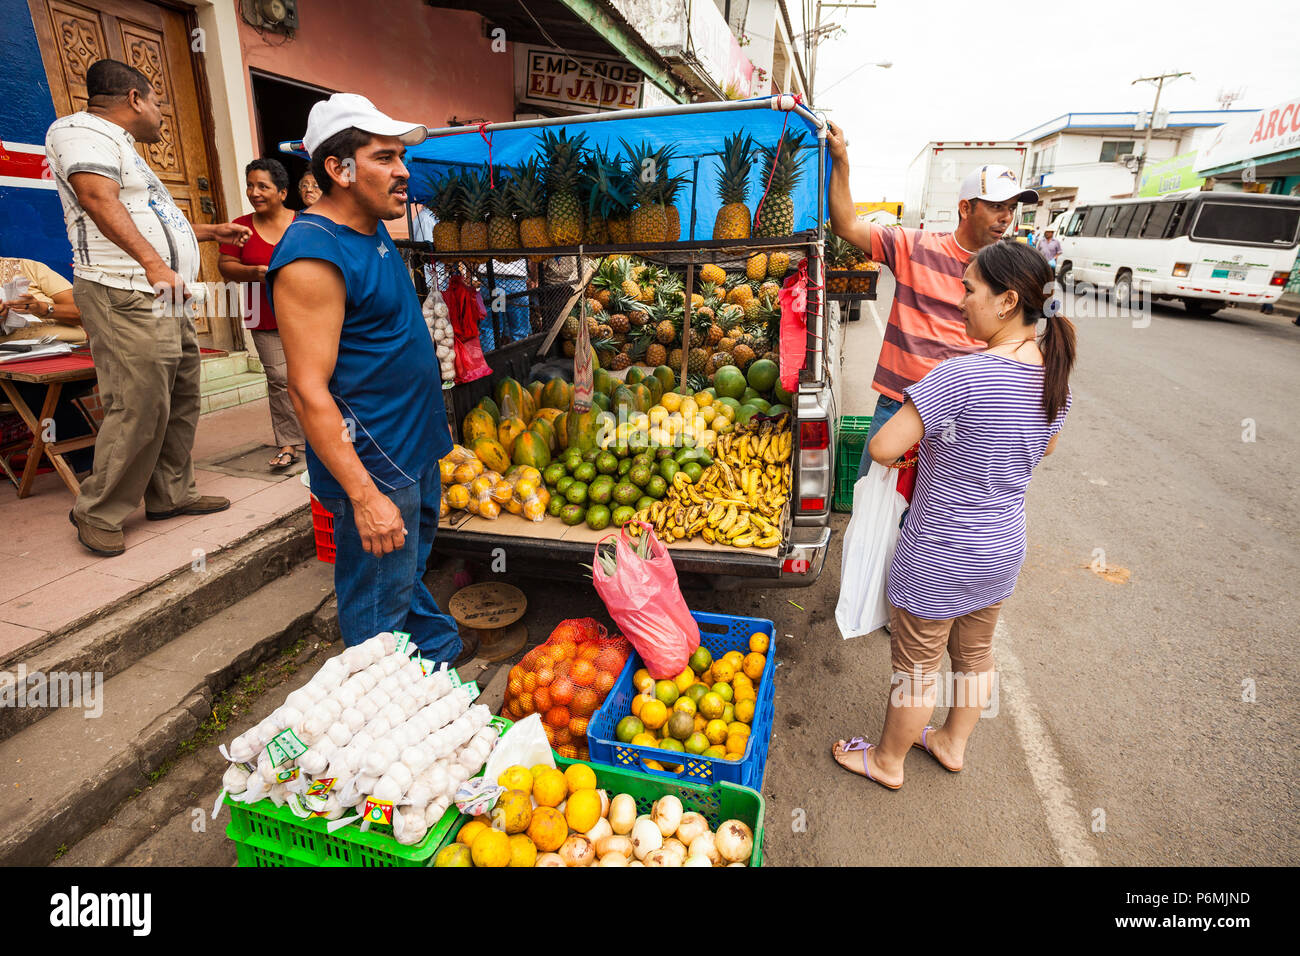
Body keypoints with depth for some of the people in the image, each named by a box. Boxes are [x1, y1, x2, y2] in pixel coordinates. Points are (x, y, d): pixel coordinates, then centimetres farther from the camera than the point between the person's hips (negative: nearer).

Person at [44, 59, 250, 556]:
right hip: (126, 295, -10)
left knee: (181, 402, 10)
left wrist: (214, 231, 46)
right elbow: (99, 200, -19)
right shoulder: (82, 130, -3)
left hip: (165, 298, 10)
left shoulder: (122, 148, 29)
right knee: (139, 408, -12)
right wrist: (154, 264, -29)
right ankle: (98, 514, 0)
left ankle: (170, 494, 20)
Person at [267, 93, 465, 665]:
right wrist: (364, 497, -26)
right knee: (380, 607, 6)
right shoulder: (313, 254, -20)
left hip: (415, 449, 10)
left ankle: (438, 652, 44)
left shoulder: (373, 231, 11)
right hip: (372, 465, -10)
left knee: (412, 571, 26)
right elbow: (309, 391, -24)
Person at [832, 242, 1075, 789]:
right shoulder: (1055, 374, -3)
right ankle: (953, 743, 49)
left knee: (915, 667, 13)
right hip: (1005, 548, 8)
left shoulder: (961, 376, -28)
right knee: (975, 653, 26)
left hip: (940, 558, -7)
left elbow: (882, 448, -28)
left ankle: (887, 761, 36)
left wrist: (921, 436, -7)